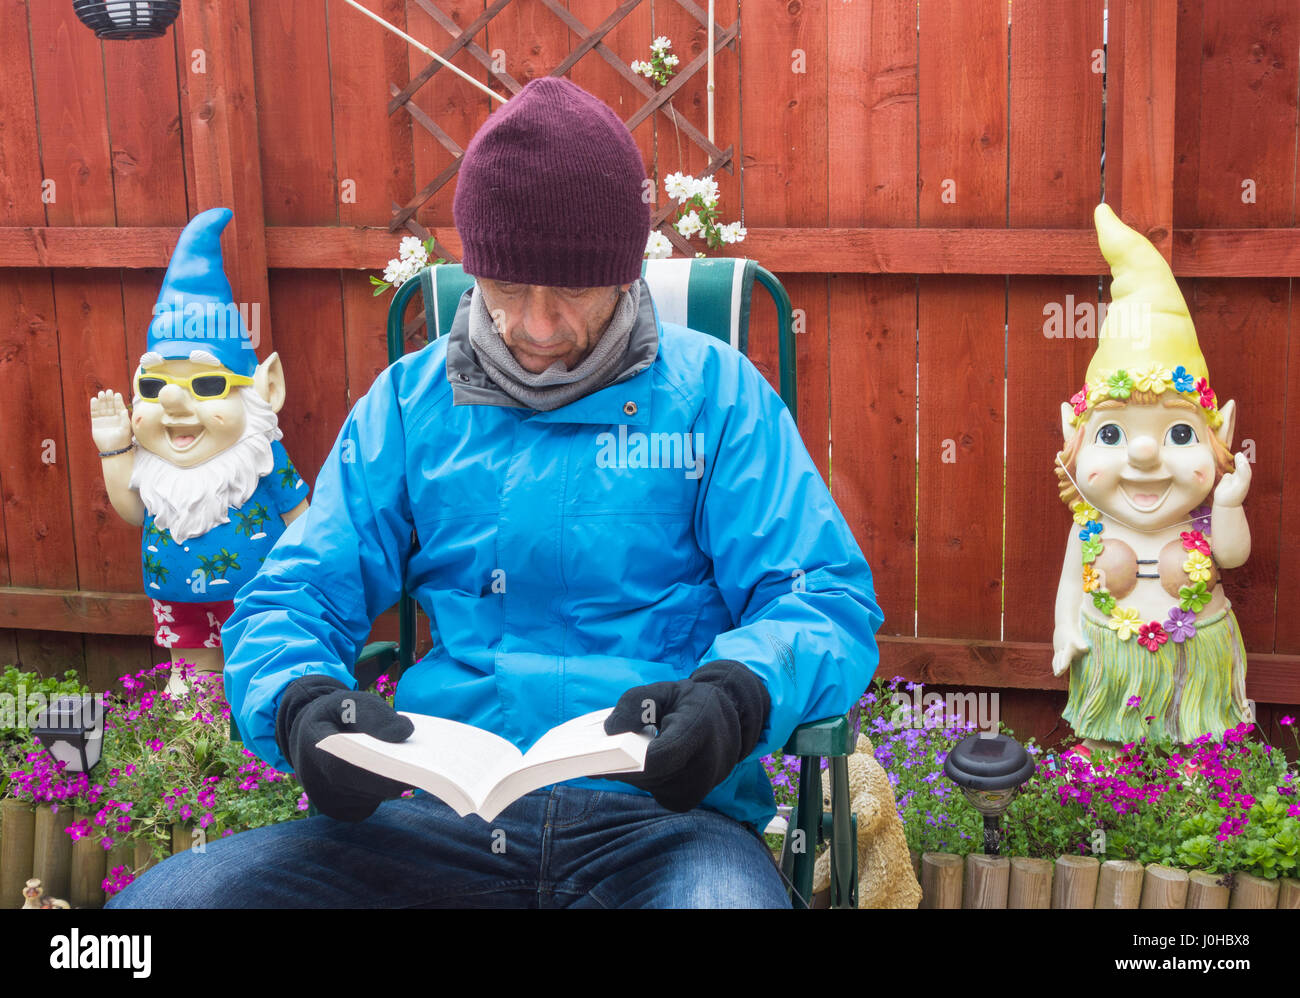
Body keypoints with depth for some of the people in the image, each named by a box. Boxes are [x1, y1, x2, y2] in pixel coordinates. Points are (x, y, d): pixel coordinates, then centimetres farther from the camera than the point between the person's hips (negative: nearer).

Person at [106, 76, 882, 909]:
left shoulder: (716, 393, 8)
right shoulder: (410, 402, 14)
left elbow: (829, 601, 3)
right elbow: (294, 600, 11)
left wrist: (737, 694, -21)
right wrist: (299, 702, -13)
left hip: (662, 812, -2)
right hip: (445, 813, 2)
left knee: (727, 892, -39)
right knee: (159, 897, -22)